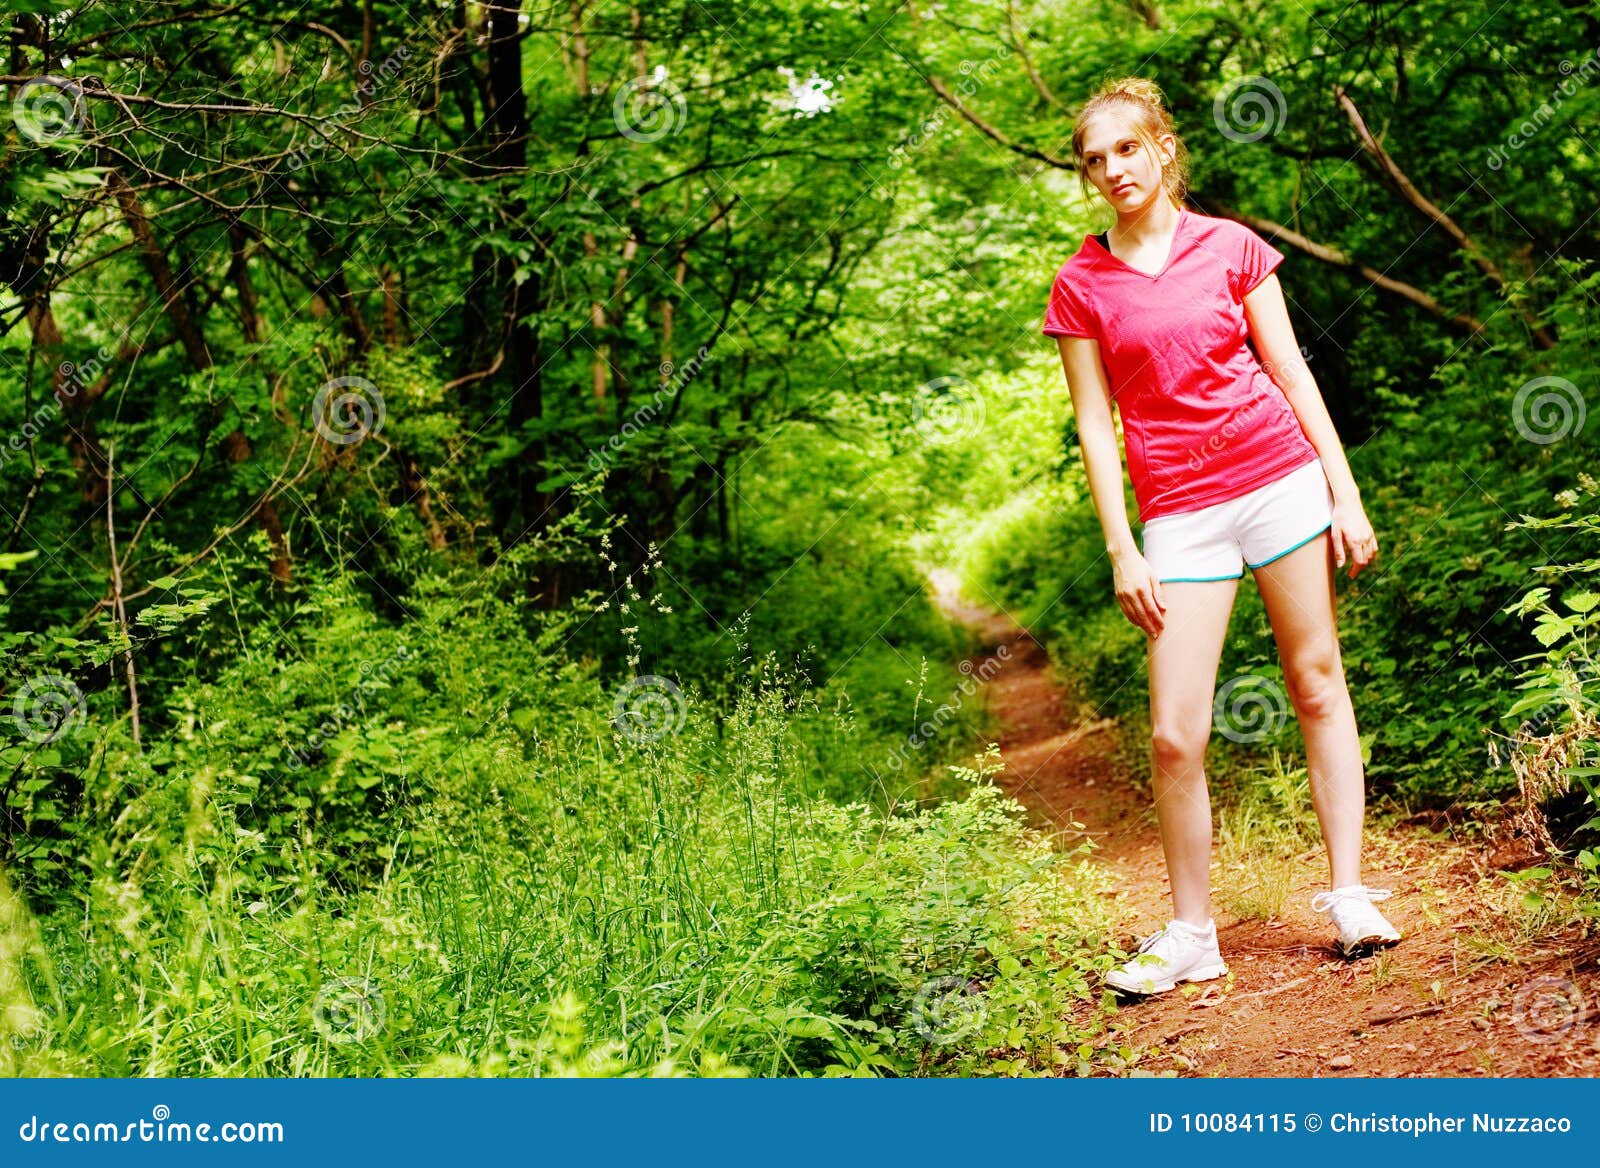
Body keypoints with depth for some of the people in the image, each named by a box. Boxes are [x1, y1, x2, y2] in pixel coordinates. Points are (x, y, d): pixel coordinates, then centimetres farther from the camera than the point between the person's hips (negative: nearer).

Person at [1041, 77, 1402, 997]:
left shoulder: (1231, 247, 4)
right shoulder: (1081, 285, 4)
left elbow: (1291, 371, 6)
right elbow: (1095, 422, 4)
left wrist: (1345, 489, 1)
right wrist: (1121, 549, -1)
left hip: (1280, 476, 1)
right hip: (1180, 513, 0)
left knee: (1318, 685, 6)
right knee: (1175, 737, -5)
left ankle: (1349, 894, 17)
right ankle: (1192, 937, 9)